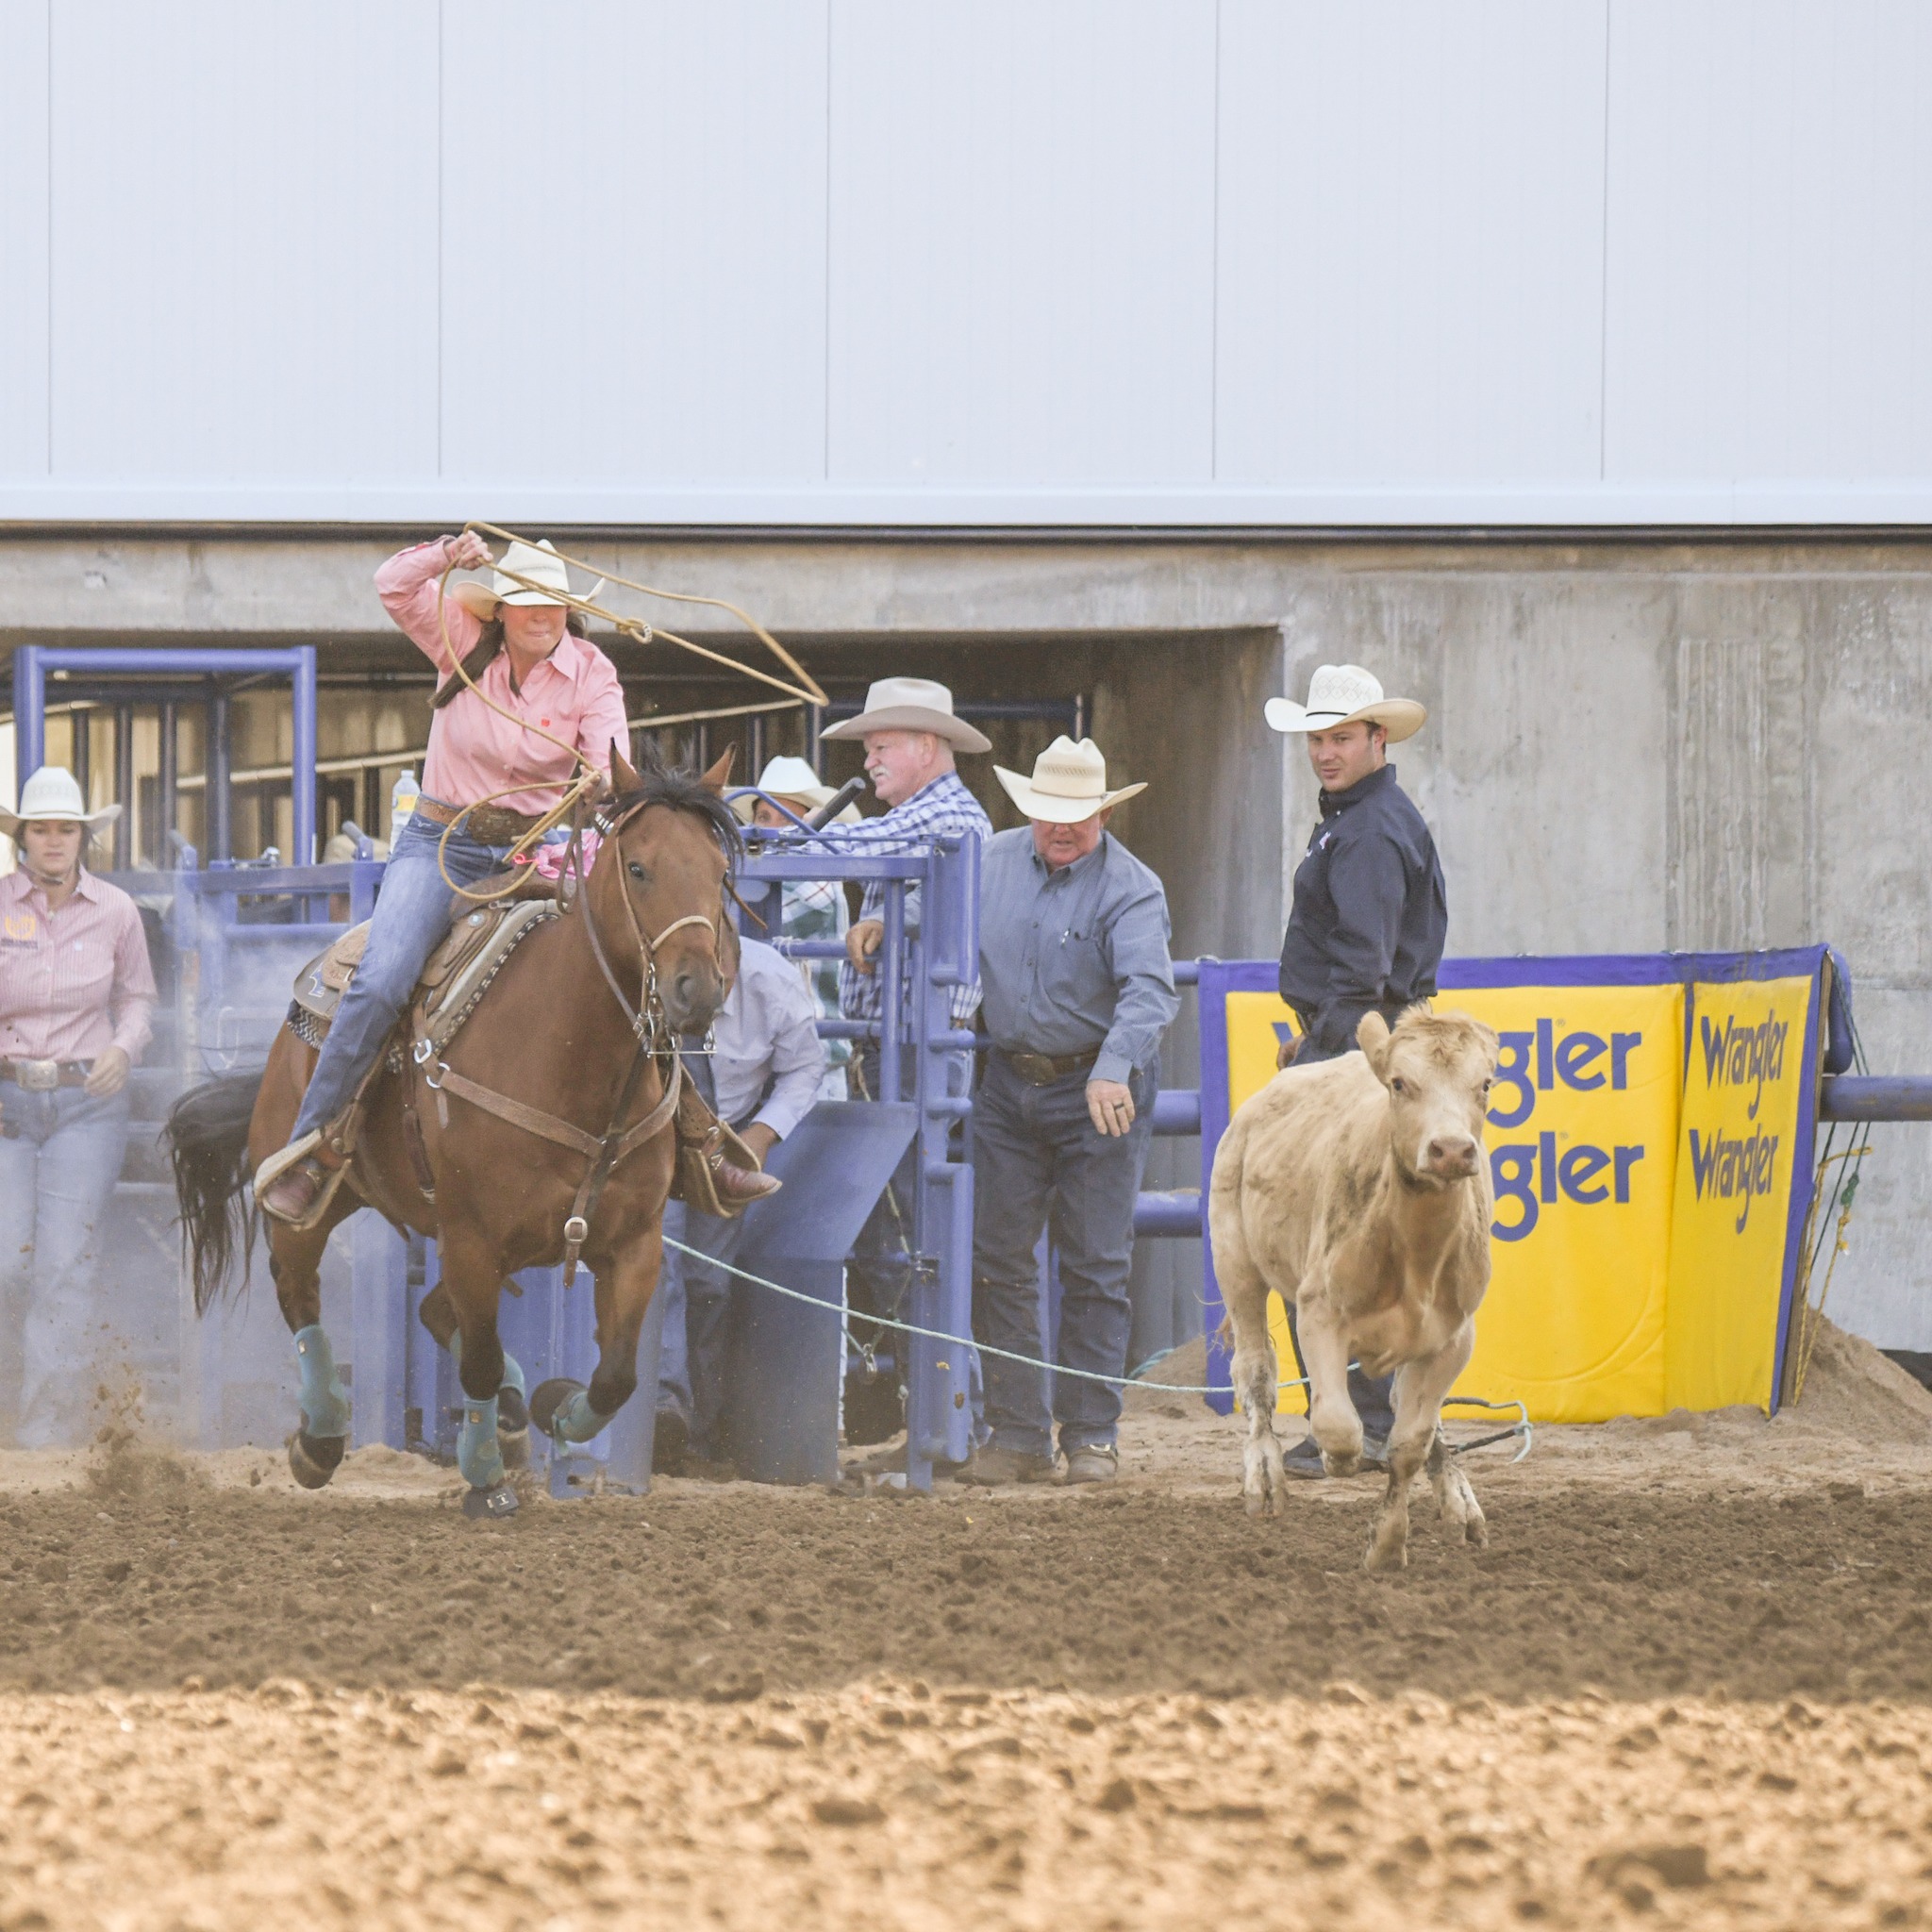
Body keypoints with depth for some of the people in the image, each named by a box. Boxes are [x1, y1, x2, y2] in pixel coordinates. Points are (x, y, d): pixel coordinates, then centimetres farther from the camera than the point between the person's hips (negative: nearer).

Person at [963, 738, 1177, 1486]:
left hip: (1096, 1093, -5)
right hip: (1009, 1083, 5)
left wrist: (1113, 1069, -42)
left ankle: (1090, 1433, 7)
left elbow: (1147, 989, -26)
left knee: (1095, 1268, -1)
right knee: (997, 1259, 5)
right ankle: (1017, 1432, 11)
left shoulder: (1130, 889, -13)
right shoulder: (995, 862, 4)